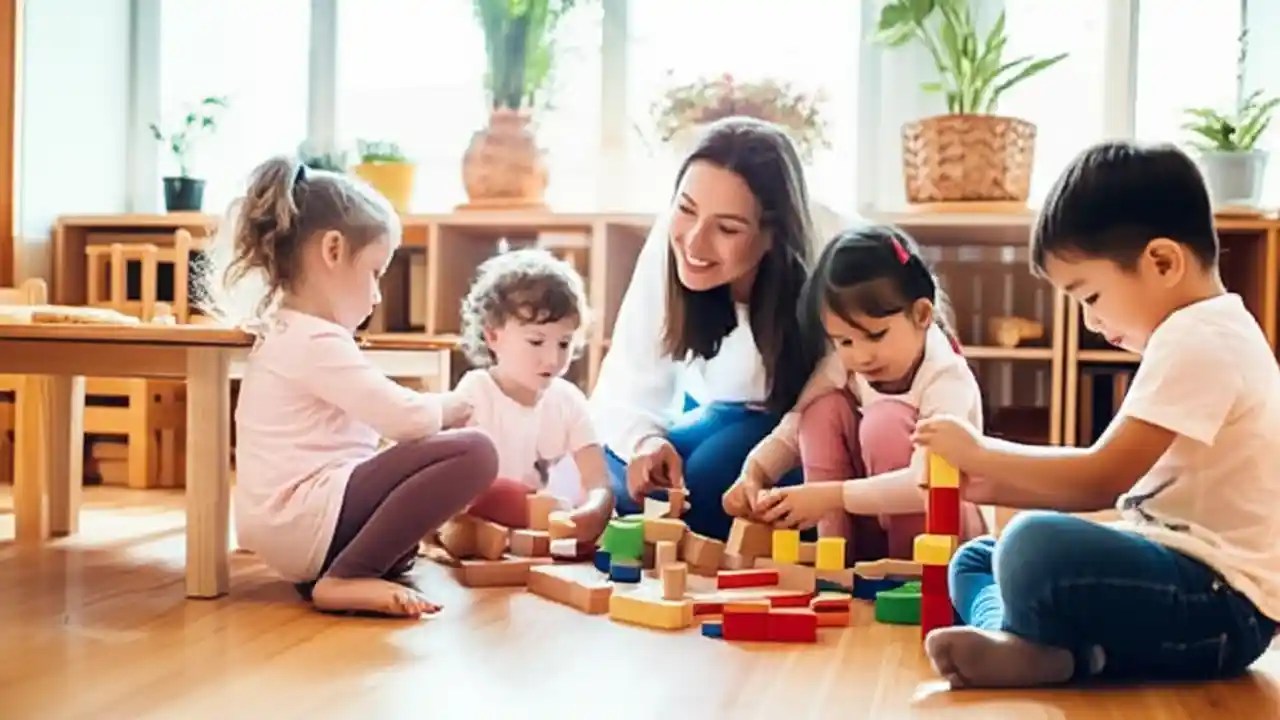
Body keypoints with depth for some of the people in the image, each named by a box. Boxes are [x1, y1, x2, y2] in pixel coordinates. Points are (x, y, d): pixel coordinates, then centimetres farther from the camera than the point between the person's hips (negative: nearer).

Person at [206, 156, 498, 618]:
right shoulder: (316, 342, -15)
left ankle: (329, 566, 9)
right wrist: (455, 406, 1)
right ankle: (343, 579, -15)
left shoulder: (288, 334, 19)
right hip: (304, 522, -11)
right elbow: (405, 418, -19)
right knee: (474, 453, -21)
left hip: (289, 523, 11)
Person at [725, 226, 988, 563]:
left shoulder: (949, 381, -26)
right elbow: (795, 428, -4)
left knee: (886, 420, -28)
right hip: (872, 527, 6)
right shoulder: (845, 366, -9)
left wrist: (832, 496, -42)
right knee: (825, 408, -15)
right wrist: (753, 474, -24)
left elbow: (928, 484, -38)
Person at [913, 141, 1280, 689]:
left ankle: (1041, 645, -8)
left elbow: (1102, 478, -23)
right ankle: (1027, 641, -14)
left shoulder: (1196, 342, -17)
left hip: (1218, 603, -11)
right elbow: (1118, 483, 17)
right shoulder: (1199, 336, 17)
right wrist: (998, 484, 8)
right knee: (975, 560, 15)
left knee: (1034, 546, -37)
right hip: (1181, 574, 11)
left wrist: (982, 453, -10)